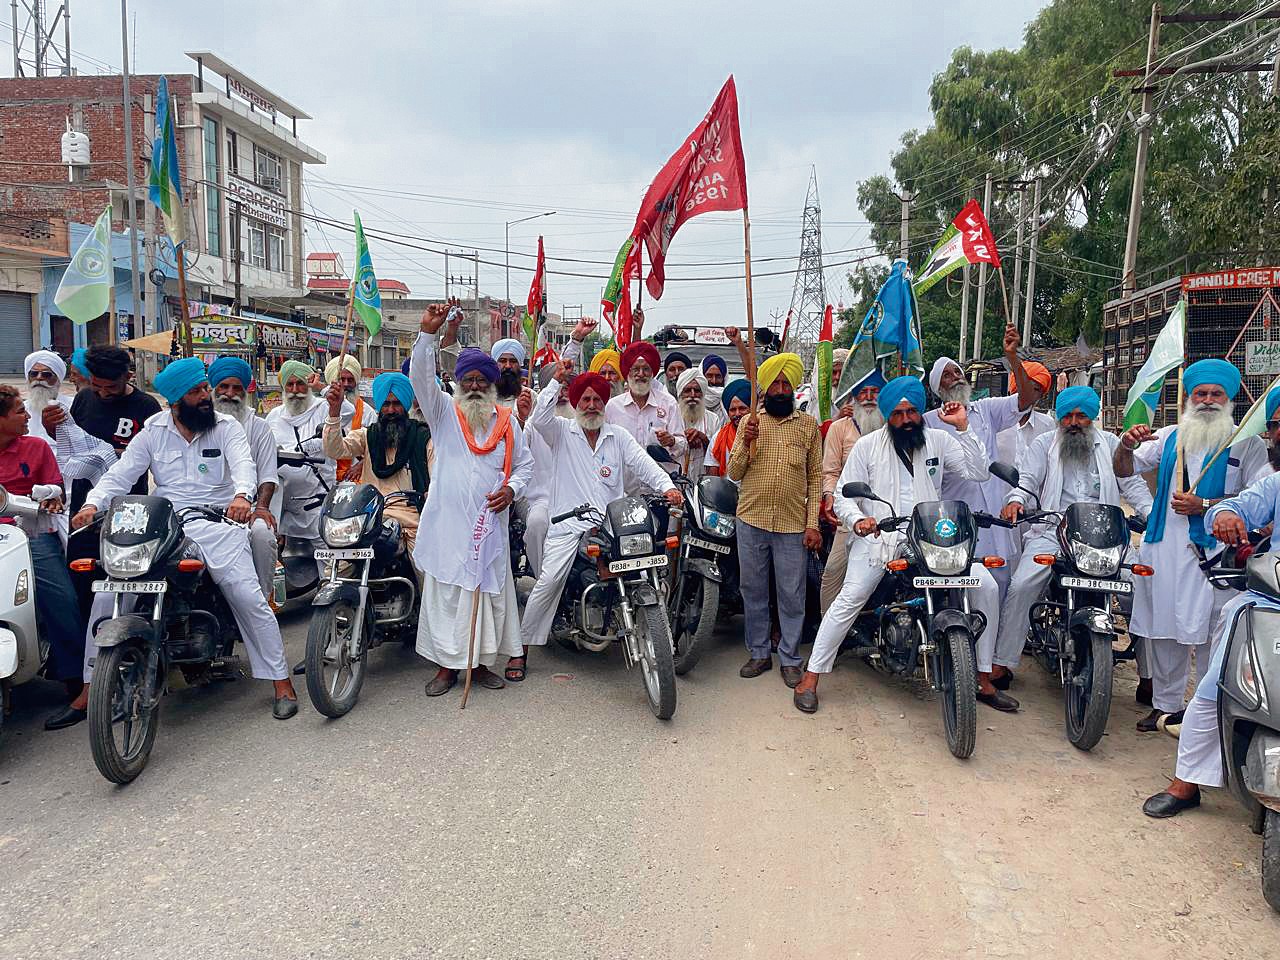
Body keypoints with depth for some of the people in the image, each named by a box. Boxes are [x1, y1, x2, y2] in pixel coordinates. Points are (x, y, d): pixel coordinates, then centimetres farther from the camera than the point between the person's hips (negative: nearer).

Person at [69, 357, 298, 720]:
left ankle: (282, 682, -5)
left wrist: (242, 495, -38)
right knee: (107, 597, -7)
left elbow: (244, 464, -15)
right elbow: (121, 474, 3)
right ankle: (93, 684, 8)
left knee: (250, 600, -15)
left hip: (217, 526, -2)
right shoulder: (153, 431, 8)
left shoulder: (227, 428, 2)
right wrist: (92, 503, -17)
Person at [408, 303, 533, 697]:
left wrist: (511, 489, -3)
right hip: (448, 520, -2)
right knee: (445, 592, 0)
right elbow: (421, 377, -9)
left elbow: (525, 462, 17)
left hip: (490, 522, 2)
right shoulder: (444, 412, 6)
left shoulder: (506, 420, 13)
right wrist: (428, 332, -21)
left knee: (489, 590, 5)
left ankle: (480, 661, 17)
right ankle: (446, 664, 10)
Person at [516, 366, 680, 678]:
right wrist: (556, 381, -11)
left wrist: (667, 486, -13)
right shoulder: (562, 430, 9)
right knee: (548, 581, -15)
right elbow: (539, 419, -12)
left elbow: (644, 463, 5)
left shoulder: (619, 436, 16)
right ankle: (521, 648, -5)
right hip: (568, 524, -2)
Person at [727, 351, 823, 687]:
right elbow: (734, 474, 4)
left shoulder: (809, 425, 4)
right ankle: (758, 653, 24)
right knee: (753, 591, 11)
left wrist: (813, 523, -3)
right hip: (751, 521, 1)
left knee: (792, 596, 5)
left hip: (793, 525, -1)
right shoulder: (748, 423, 5)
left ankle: (790, 658, 18)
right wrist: (746, 443, -14)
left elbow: (815, 477, 4)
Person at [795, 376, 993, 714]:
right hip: (878, 535, -3)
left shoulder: (939, 440, 10)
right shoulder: (868, 445, 3)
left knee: (985, 584, -10)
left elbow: (977, 471, 3)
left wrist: (962, 428, -4)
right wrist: (857, 520, -19)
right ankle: (810, 679, -10)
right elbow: (843, 495, 1)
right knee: (849, 599, -19)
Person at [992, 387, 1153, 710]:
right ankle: (998, 667, -18)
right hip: (1053, 531, -1)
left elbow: (1133, 483, 13)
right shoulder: (1043, 444, 15)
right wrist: (1016, 500, -20)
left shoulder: (1110, 444, 19)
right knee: (1021, 587, -22)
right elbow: (1027, 477, 2)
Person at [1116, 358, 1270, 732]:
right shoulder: (1169, 436, 16)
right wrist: (1126, 445, -8)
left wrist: (1204, 505, -13)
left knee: (1211, 636, -5)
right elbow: (1124, 470, 14)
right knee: (1162, 630, 8)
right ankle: (1166, 705, 19)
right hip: (1163, 546, 4)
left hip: (1213, 550, -4)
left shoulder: (1246, 444, 5)